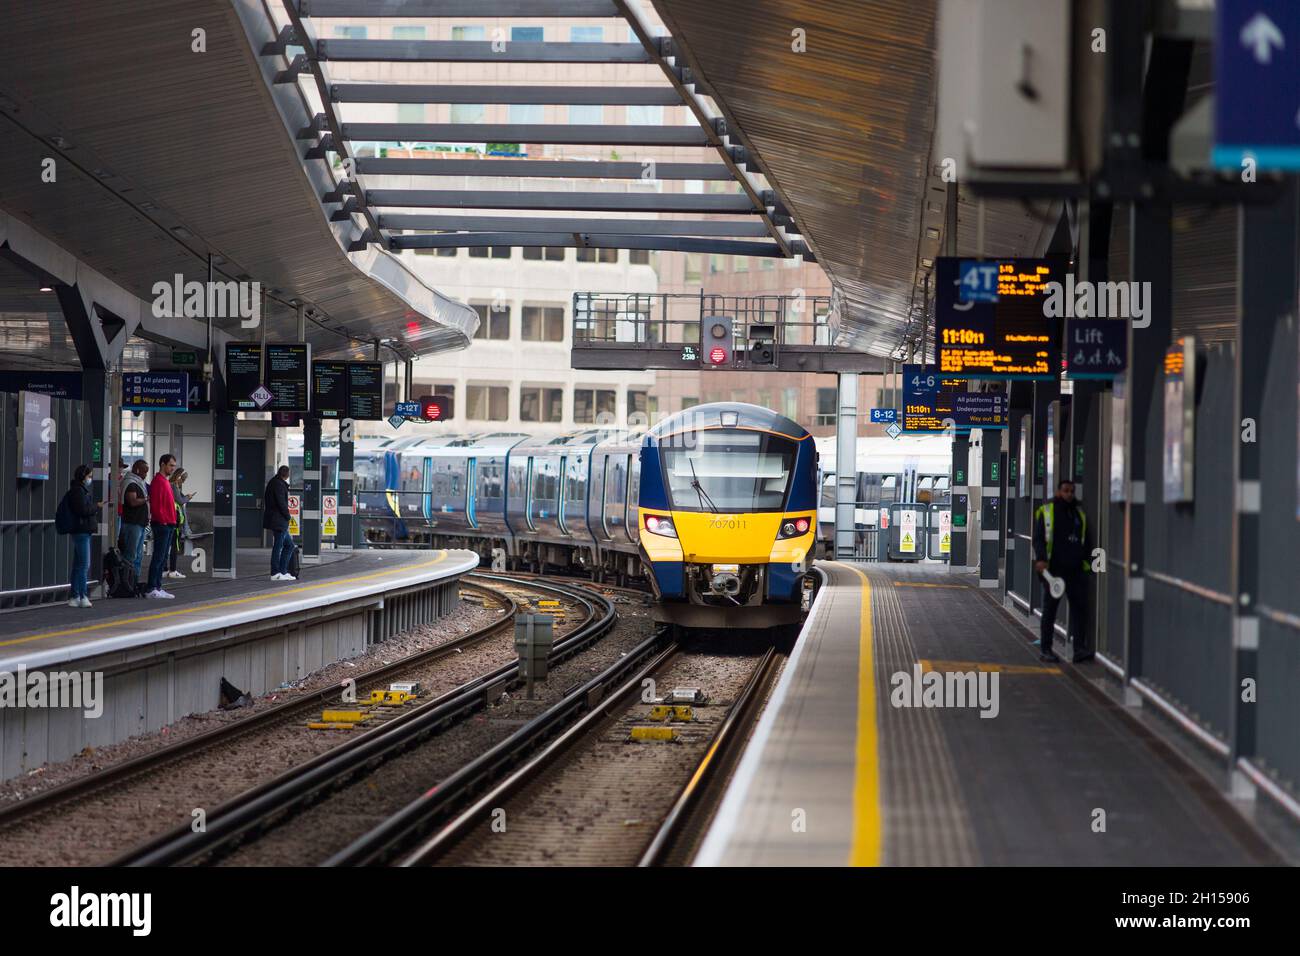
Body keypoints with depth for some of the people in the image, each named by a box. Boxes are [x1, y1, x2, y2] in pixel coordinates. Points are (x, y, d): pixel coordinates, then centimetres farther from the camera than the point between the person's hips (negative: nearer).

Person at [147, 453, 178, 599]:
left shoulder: (166, 481, 19)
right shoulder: (158, 481, -12)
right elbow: (155, 504, -19)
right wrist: (162, 520, -17)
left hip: (168, 524, 10)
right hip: (162, 525, -10)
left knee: (163, 558, 11)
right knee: (159, 557, -9)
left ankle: (158, 588, 14)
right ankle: (151, 589, -9)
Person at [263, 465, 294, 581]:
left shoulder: (272, 483, 16)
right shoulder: (279, 485, -15)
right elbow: (281, 503, -20)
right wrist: (287, 516, -6)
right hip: (279, 520, -10)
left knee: (289, 545, 14)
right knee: (278, 546, -5)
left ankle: (283, 572, 13)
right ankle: (276, 574, -1)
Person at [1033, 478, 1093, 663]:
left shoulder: (1080, 513, 16)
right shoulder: (1046, 512, 3)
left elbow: (1087, 541, 23)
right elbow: (1038, 538, -5)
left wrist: (1087, 561, 11)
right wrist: (1041, 559, -19)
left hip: (1076, 570, 4)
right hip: (1053, 569, -4)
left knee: (1080, 607, -5)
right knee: (1050, 609, 4)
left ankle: (1080, 649, -7)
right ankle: (1045, 649, 11)